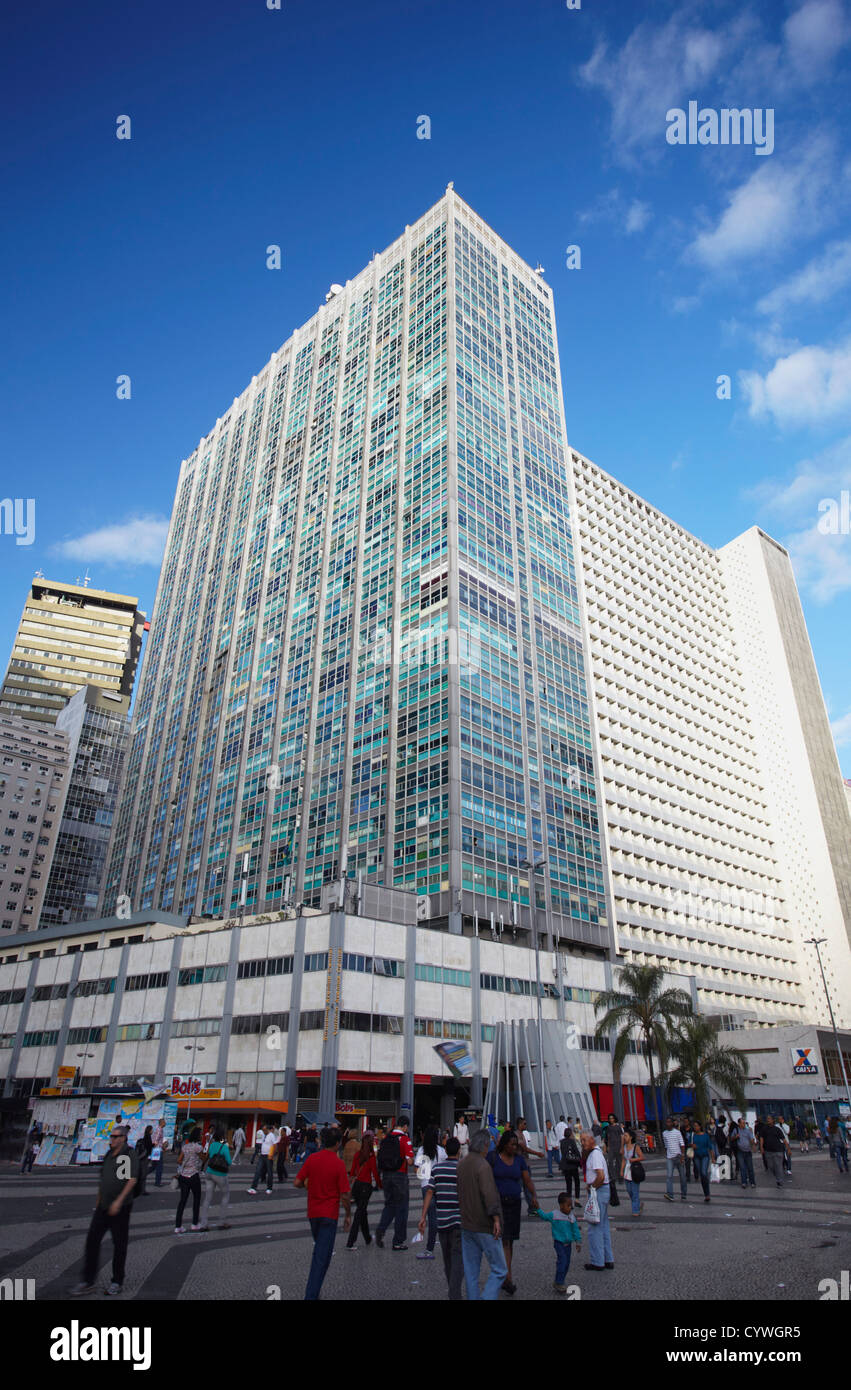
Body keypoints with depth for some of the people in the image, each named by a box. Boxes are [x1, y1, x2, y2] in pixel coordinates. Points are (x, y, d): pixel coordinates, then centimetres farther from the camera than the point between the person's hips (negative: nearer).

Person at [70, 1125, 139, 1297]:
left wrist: (119, 1201, -23)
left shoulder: (130, 1154, -12)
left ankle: (117, 1281, 19)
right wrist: (98, 1202, 19)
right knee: (92, 1240, 4)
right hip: (104, 1206, 7)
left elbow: (132, 1180, -18)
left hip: (120, 1207, -6)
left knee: (119, 1244, 4)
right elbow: (102, 1180, 20)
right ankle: (87, 1282, 15)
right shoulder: (108, 1155, 11)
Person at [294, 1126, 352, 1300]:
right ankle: (311, 1295, -5)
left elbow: (297, 1183, -4)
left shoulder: (311, 1159, -6)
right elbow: (345, 1195, -14)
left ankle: (312, 1292, 36)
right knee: (322, 1256, 0)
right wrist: (348, 1215, 0)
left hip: (312, 1212, 5)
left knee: (319, 1249, 25)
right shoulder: (338, 1163, -16)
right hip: (329, 1214, -5)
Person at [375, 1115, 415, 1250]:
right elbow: (410, 1161, -16)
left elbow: (378, 1156, 9)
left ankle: (380, 1230, -2)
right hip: (400, 1175, -5)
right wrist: (410, 1159, 5)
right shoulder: (404, 1139, -12)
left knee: (389, 1205, 19)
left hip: (386, 1175, 5)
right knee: (401, 1208, 8)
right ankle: (398, 1242, 13)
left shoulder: (385, 1138, 5)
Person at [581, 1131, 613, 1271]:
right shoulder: (596, 1152, 11)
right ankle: (608, 1259, 25)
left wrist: (591, 1187, -16)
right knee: (604, 1226, 17)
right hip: (604, 1191, 10)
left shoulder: (595, 1154, -19)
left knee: (594, 1227, 0)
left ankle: (597, 1262, 8)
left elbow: (601, 1176, -27)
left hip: (598, 1192, -10)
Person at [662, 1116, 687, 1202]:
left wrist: (682, 1156, -16)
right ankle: (670, 1195, -17)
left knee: (682, 1176, 5)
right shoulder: (664, 1133, 10)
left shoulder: (677, 1132, -3)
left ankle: (684, 1195, 18)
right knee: (669, 1176, -12)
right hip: (669, 1158, 2)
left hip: (678, 1156, -2)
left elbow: (682, 1145, -7)